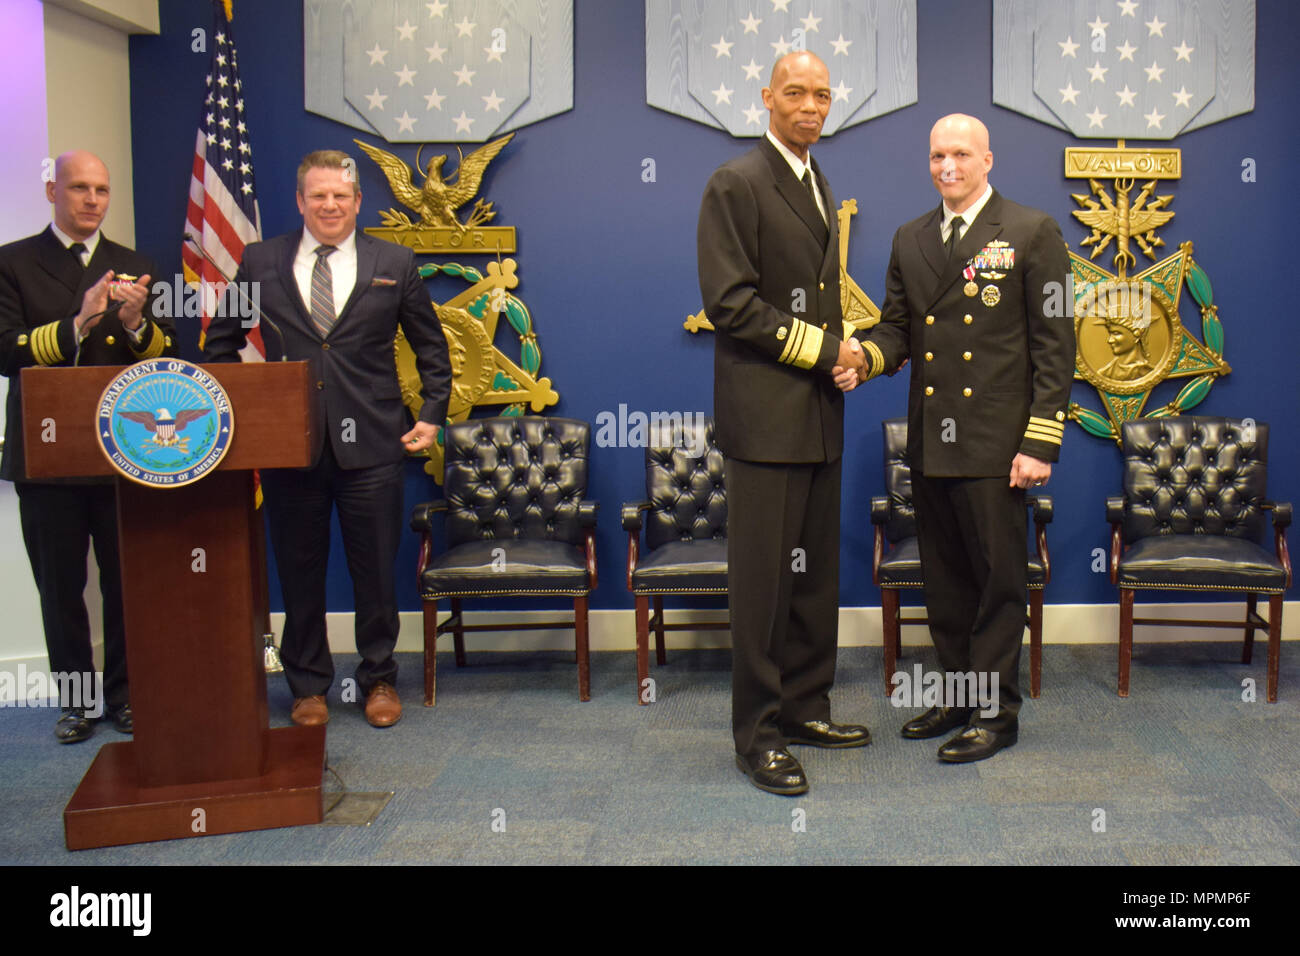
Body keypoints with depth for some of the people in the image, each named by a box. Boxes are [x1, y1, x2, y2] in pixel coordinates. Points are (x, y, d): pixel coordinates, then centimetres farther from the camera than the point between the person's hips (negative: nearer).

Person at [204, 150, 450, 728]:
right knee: (299, 572, 9)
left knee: (376, 570, 7)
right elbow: (220, 344, 14)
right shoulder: (260, 263, 6)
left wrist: (432, 415, 4)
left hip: (370, 445, 0)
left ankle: (379, 680, 25)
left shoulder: (394, 264, 6)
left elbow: (431, 349, 12)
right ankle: (308, 686, 25)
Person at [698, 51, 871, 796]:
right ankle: (758, 733, 7)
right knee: (763, 574, -3)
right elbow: (730, 300, -15)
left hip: (820, 411, 8)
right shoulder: (737, 184, -7)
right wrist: (822, 349, -13)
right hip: (766, 412, -8)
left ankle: (805, 708, 25)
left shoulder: (820, 187, 18)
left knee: (816, 569, 13)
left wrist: (844, 349, 4)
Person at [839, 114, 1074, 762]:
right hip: (930, 441, 5)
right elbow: (896, 325, 14)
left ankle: (997, 710, 13)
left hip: (995, 442, -5)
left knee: (997, 576, 1)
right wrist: (863, 358, -11)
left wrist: (1040, 442, -12)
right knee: (943, 577, 13)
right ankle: (958, 692, 28)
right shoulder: (910, 240, 14)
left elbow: (1054, 344, -5)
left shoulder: (1032, 233, -2)